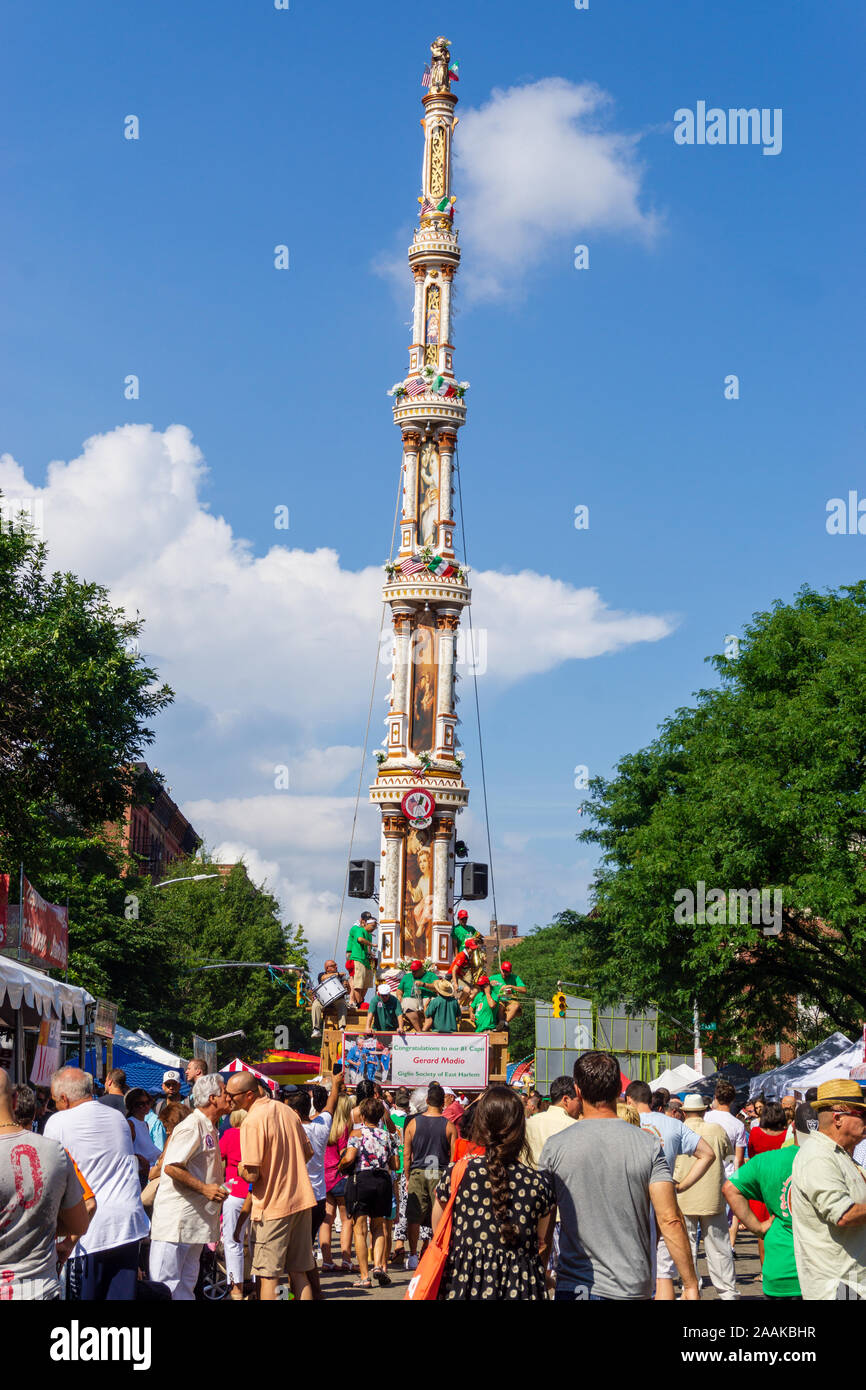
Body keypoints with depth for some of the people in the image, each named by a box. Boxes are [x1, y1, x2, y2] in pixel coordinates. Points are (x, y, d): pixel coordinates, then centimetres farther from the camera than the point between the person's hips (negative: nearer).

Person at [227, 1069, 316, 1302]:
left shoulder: (252, 1121, -17)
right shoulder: (286, 1110, 7)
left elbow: (251, 1175, -19)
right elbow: (308, 1152, 15)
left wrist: (240, 1169, 1)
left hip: (273, 1206, -7)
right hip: (301, 1201, 7)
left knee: (268, 1277, -1)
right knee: (298, 1274, 12)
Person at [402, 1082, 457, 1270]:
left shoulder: (413, 1123, -1)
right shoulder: (449, 1125, -4)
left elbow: (406, 1154, 2)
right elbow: (453, 1156, -1)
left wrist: (408, 1178, 11)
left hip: (418, 1173, 1)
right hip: (440, 1174, -1)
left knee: (414, 1217, 8)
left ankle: (413, 1256, 11)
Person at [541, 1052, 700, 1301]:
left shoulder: (555, 1147, -5)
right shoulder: (648, 1144, -3)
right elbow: (670, 1220, -8)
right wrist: (690, 1286, -2)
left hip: (575, 1287, -1)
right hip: (633, 1288, 2)